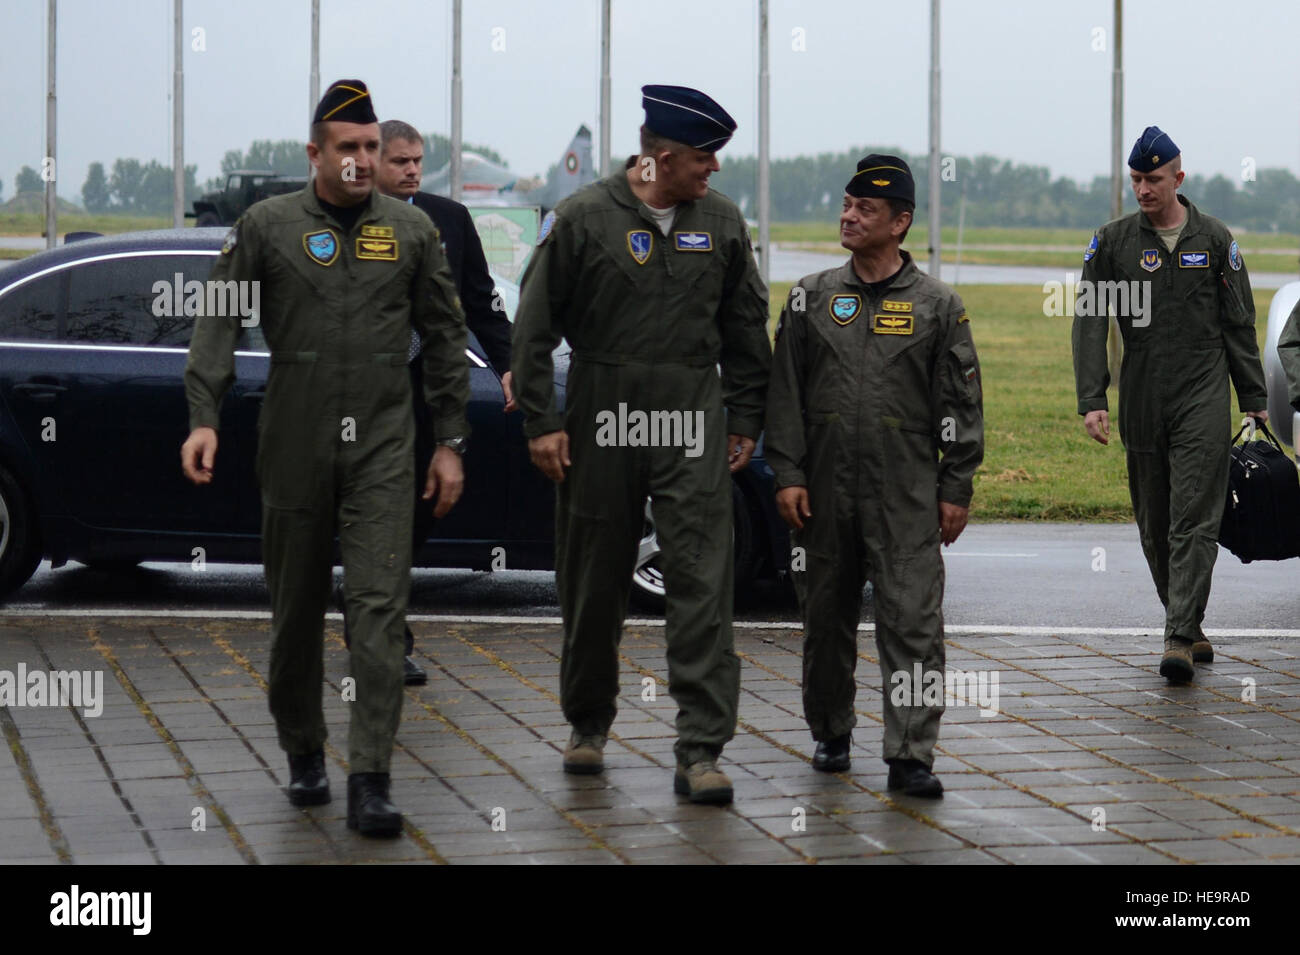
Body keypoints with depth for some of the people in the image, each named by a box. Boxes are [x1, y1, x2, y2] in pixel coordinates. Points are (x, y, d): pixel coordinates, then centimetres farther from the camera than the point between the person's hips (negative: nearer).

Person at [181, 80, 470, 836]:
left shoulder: (412, 232, 6)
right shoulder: (267, 227, 2)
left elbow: (445, 340, 11)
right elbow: (218, 323, 0)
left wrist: (451, 441, 9)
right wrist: (205, 418, -12)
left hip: (383, 448, 0)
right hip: (294, 447, 0)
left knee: (380, 609, -10)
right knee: (297, 611, 9)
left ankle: (371, 781, -12)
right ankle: (305, 754, 27)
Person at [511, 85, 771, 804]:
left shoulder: (721, 221, 7)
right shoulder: (583, 218, -4)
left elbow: (746, 326, 16)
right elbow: (534, 325, -1)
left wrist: (745, 418, 14)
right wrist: (541, 422, -4)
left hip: (692, 432, 2)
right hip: (601, 428, -2)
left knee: (702, 586, -8)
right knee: (594, 588, 9)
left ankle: (700, 752, -9)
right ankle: (588, 725, 29)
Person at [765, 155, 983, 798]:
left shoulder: (937, 305, 4)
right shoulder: (812, 298, 8)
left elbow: (960, 404, 5)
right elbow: (785, 393, 8)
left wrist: (956, 489, 1)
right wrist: (787, 474, -1)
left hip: (908, 497, -2)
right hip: (825, 491, 2)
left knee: (912, 621, -9)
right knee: (826, 619, 11)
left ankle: (910, 757, -9)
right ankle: (830, 733, 28)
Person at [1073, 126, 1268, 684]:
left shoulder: (1215, 240, 5)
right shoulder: (1112, 242, 4)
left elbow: (1239, 325, 10)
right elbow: (1090, 324, -1)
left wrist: (1254, 401, 7)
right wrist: (1091, 401, -12)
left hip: (1203, 400, -2)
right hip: (1141, 405, 2)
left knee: (1194, 522, -11)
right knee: (1154, 528, 8)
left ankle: (1179, 639, -15)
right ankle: (1190, 628, 22)